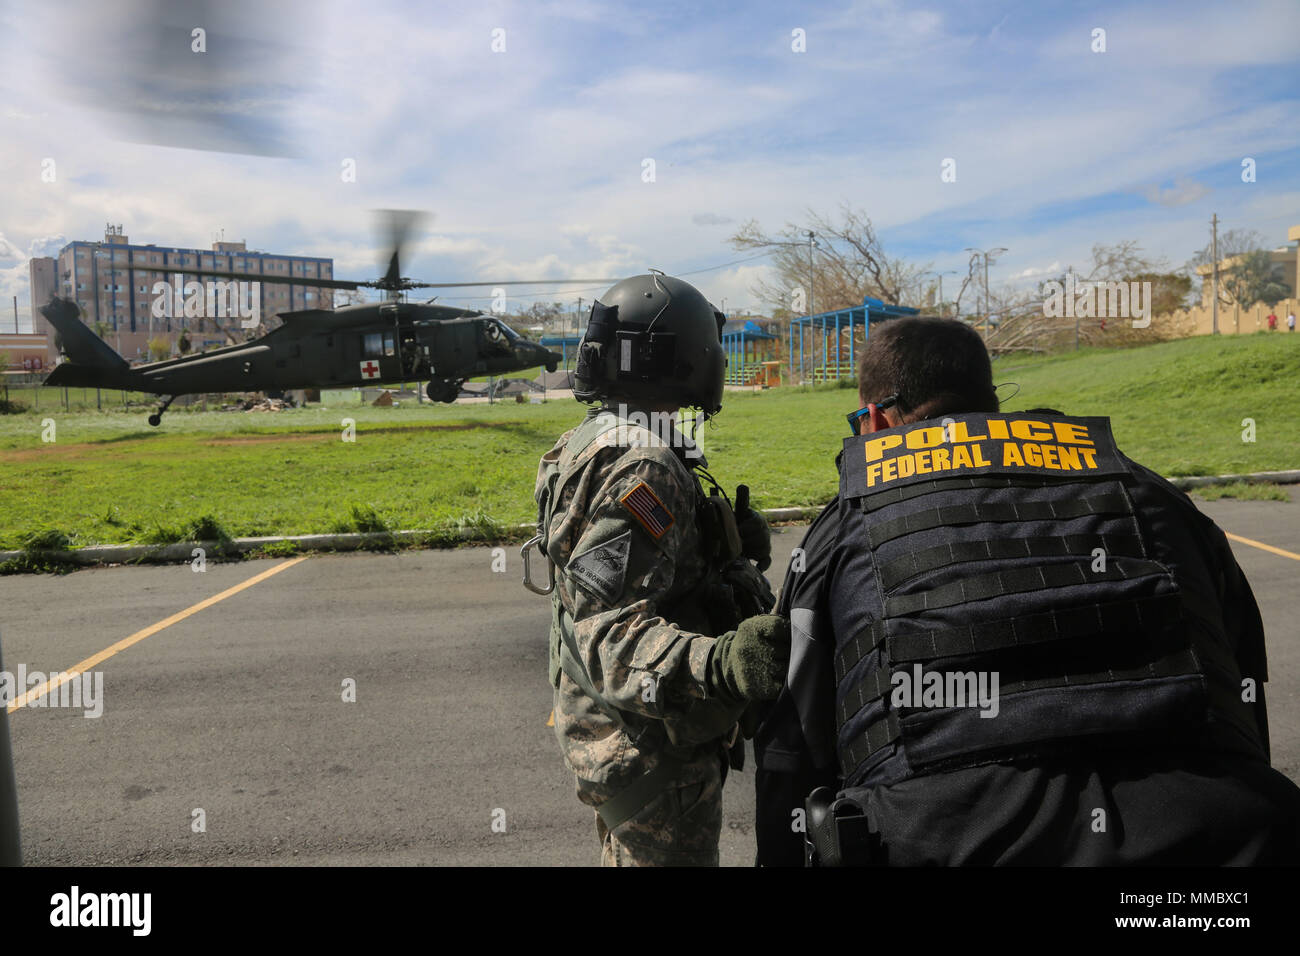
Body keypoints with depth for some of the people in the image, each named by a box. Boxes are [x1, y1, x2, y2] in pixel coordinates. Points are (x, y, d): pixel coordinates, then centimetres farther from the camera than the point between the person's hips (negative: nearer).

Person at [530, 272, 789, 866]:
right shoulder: (642, 468, -26)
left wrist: (729, 552, 12)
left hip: (600, 729, 10)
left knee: (628, 854, 26)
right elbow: (611, 630, -34)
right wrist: (717, 663, -50)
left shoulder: (587, 443, 6)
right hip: (652, 753, -10)